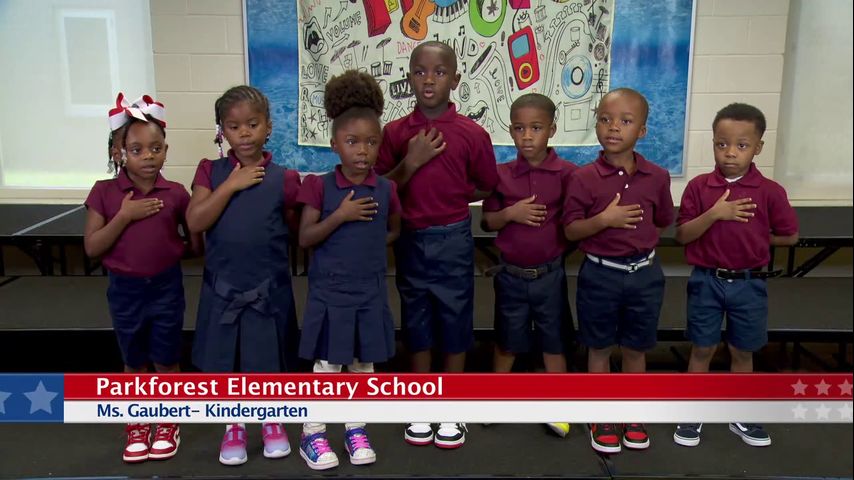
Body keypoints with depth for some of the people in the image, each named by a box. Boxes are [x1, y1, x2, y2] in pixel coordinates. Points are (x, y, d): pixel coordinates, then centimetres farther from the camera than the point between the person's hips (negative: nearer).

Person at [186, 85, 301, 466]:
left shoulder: (283, 179, -5)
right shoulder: (211, 172, -1)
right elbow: (195, 222, -15)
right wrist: (231, 184, -17)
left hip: (269, 288, -1)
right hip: (223, 286, 1)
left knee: (269, 361, 13)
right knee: (224, 362, 12)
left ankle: (272, 422, 36)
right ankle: (233, 428, 33)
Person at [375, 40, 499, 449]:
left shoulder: (472, 134, -8)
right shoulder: (394, 132, -3)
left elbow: (487, 188, 4)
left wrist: (450, 195, -5)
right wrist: (410, 163, -16)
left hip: (453, 242, -1)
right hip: (411, 241, 2)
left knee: (454, 321, 9)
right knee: (416, 322, 12)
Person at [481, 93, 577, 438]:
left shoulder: (567, 173, -9)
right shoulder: (502, 174, -4)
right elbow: (487, 222, 1)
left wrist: (561, 246, -14)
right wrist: (510, 213, -15)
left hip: (550, 275, -1)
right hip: (511, 274, 1)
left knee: (553, 340, 12)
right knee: (507, 339, 17)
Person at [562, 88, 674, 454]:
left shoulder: (656, 177, -3)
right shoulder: (585, 178, -10)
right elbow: (570, 231, -11)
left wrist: (638, 240, 4)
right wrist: (603, 221, -24)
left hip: (644, 274, 2)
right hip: (599, 275, -2)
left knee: (635, 349, 16)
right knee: (599, 349, 11)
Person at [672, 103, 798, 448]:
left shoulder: (770, 191, -7)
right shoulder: (698, 187, -7)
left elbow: (789, 236, 4)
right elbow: (682, 235, -10)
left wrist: (752, 238, -1)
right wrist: (714, 215, -22)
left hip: (749, 284, 1)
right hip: (706, 281, 0)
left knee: (742, 352, 15)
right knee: (702, 350, 10)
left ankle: (741, 417, 32)